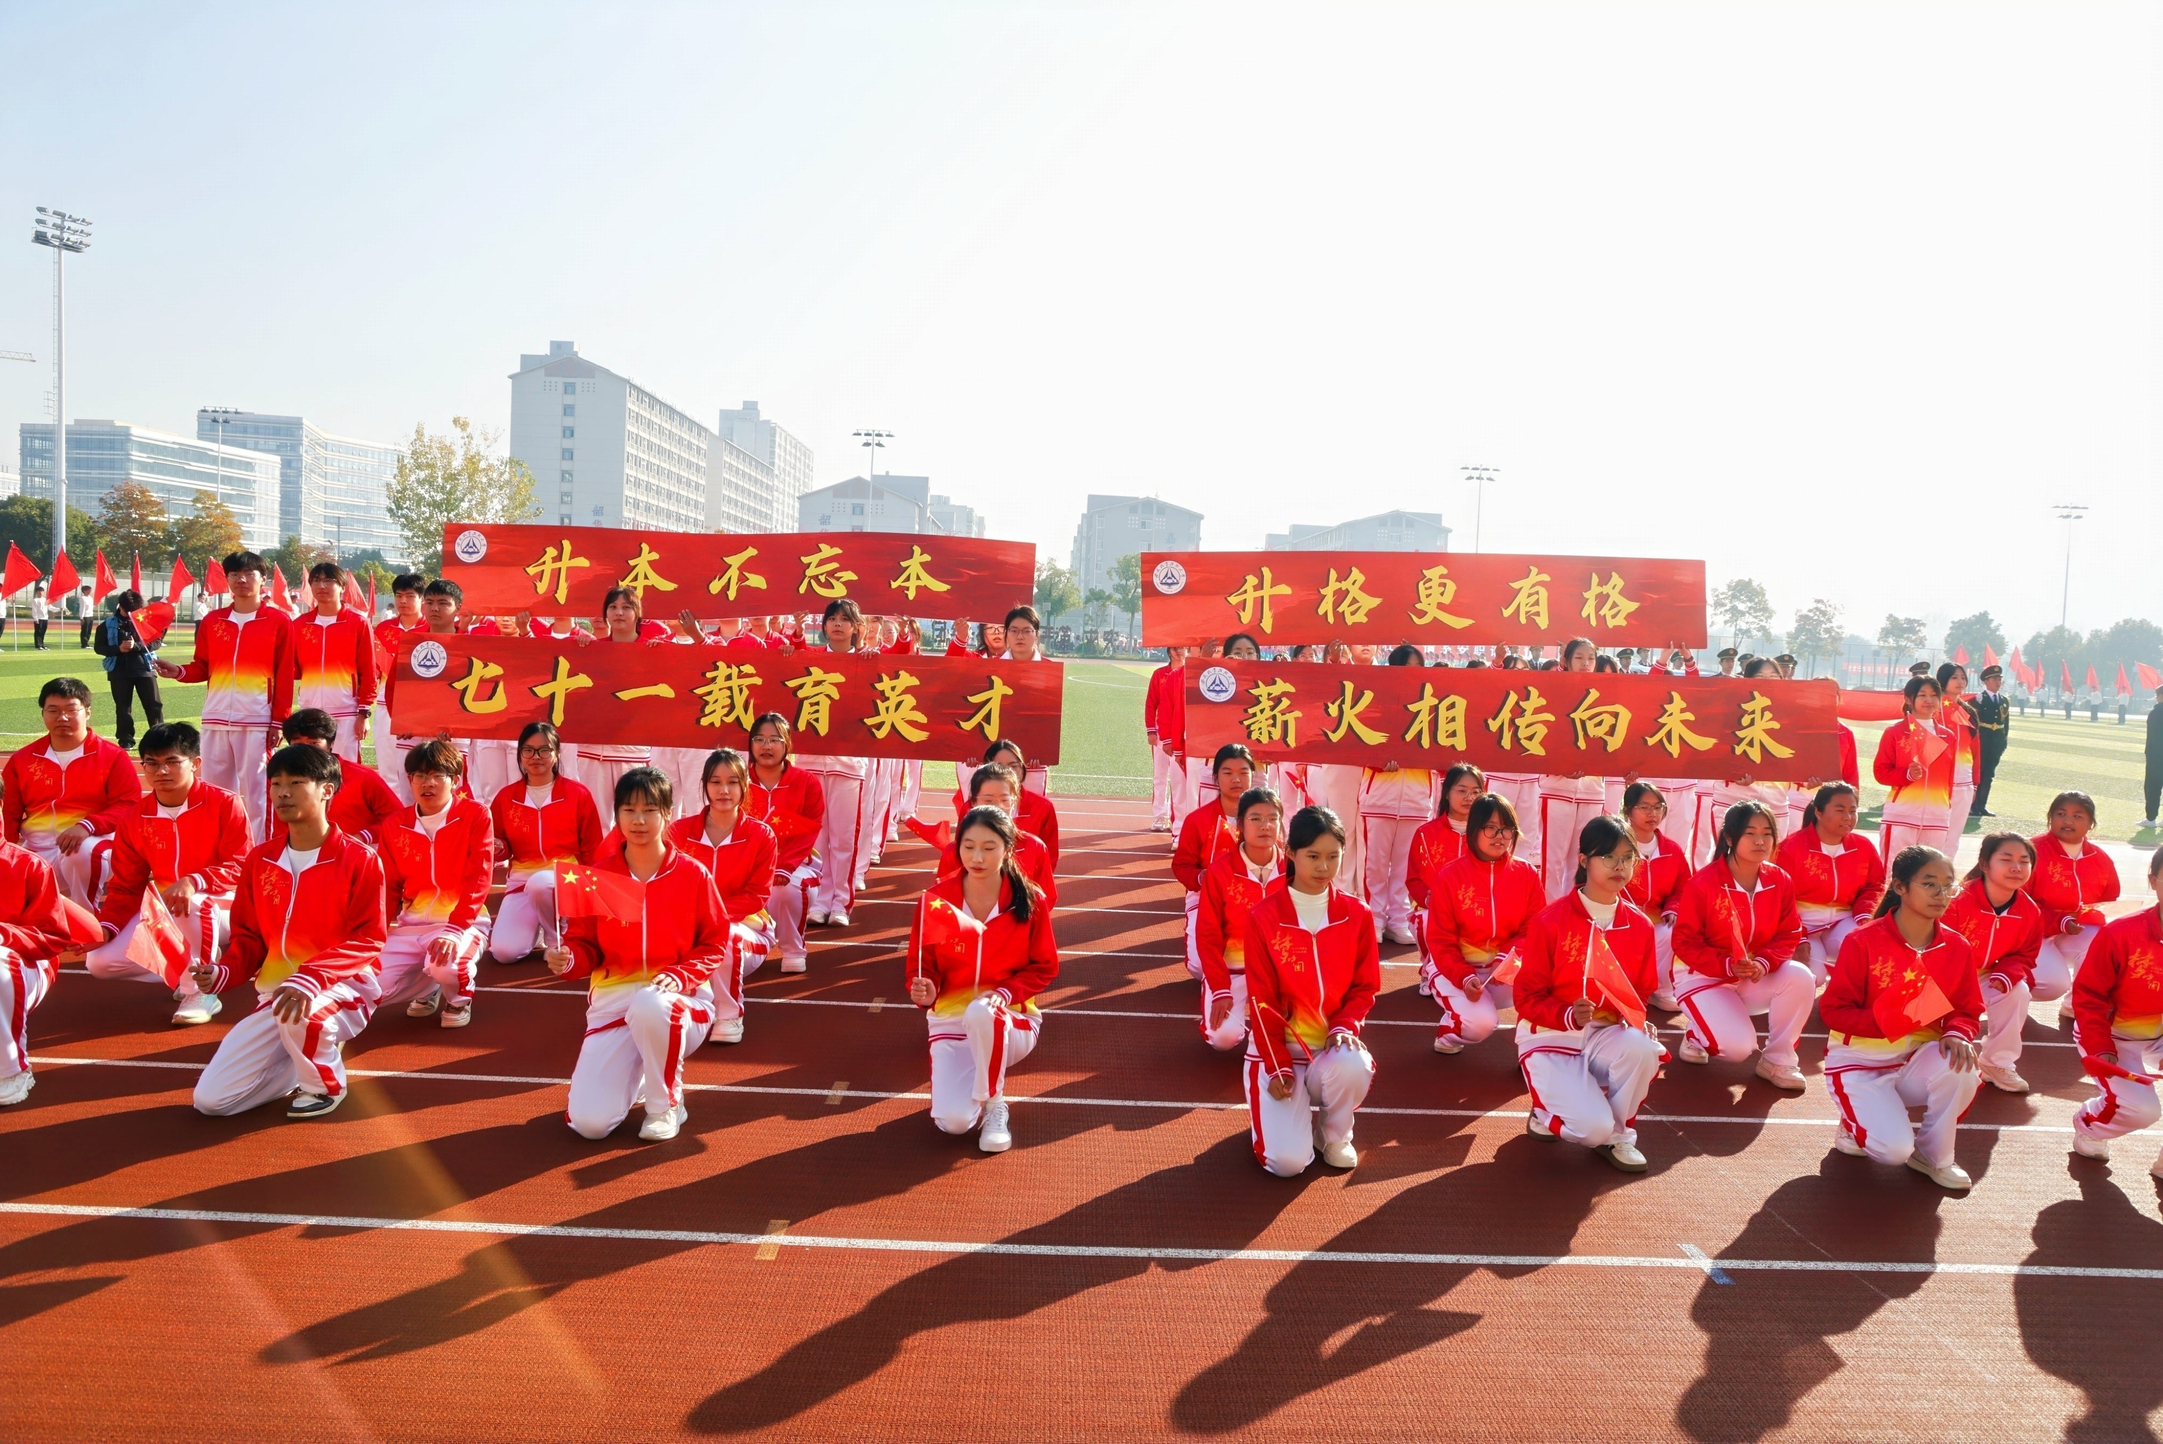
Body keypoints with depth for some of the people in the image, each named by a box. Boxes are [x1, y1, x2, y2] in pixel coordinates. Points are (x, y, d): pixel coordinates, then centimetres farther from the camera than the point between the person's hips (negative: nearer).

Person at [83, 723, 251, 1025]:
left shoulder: (224, 804, -13)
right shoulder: (134, 819, 2)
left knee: (194, 902, -39)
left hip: (220, 911, -5)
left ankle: (202, 991, -20)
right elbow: (125, 886, 6)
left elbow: (243, 867, -18)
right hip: (163, 917, 5)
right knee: (99, 961, -11)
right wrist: (107, 926, -11)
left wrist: (194, 882, -35)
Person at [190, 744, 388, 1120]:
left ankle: (326, 1084, -6)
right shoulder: (259, 860, 7)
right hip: (275, 992, 5)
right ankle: (315, 1049, 19)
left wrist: (310, 977, -30)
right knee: (211, 1099, -4)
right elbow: (248, 935, 11)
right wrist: (224, 971, -10)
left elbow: (367, 941, -15)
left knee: (300, 1012, -41)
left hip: (341, 987, -5)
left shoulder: (359, 860, -11)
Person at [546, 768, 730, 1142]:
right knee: (590, 1123, -16)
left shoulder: (692, 873, -2)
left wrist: (679, 976, -17)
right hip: (613, 998, 2)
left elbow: (715, 944, 1)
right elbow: (585, 946, 6)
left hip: (679, 997, -2)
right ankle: (635, 1076, 23)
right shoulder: (597, 876, 2)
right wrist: (567, 960, -18)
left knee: (651, 1005, -43)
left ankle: (667, 1104, -12)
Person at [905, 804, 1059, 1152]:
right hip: (951, 1019, 1)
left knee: (981, 1011, -40)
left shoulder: (1030, 901, -10)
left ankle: (994, 1106, -13)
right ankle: (971, 1079, 14)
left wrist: (1005, 993, -21)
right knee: (953, 1122, -23)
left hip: (1011, 1019, -1)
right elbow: (921, 967, -1)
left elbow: (1045, 967, -2)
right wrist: (925, 993, -25)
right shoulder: (935, 900, -9)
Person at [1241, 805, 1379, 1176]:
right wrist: (1277, 1065, -12)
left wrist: (1345, 1027, -17)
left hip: (1333, 1045, 2)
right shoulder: (1263, 916, -9)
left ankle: (1334, 1133, -1)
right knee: (1287, 1162, -18)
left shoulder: (1356, 913, -2)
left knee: (1355, 1067, -36)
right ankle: (1286, 1111, 19)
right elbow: (1261, 998, -7)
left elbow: (1365, 986, 3)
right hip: (1279, 1046, -2)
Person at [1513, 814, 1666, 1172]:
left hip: (1606, 1035, 4)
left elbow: (1641, 992, 11)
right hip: (1550, 1037, -4)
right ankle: (1546, 1113, 13)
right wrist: (1568, 1016, -29)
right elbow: (1528, 996, -10)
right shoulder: (1549, 920, -14)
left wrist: (1636, 1019, -13)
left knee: (1641, 1047, -33)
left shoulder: (1640, 926, 0)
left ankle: (1618, 1135, -5)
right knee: (1593, 1126, -25)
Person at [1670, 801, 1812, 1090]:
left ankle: (1778, 1059, -6)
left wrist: (1764, 962, -23)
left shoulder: (1781, 881, -7)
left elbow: (1788, 935, -3)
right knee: (1739, 1047, -24)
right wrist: (1728, 966, -30)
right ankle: (1696, 1036, 14)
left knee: (1800, 977, -25)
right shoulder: (1702, 884, -20)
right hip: (1703, 976, -5)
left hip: (1757, 975, 5)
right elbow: (1685, 943, -17)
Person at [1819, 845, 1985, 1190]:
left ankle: (1933, 1155, -4)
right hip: (1860, 1062, -5)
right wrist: (1886, 1021, -32)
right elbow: (1833, 1010, -16)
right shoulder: (1862, 942, -17)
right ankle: (1855, 1127, 15)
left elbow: (1967, 1011, 3)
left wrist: (1958, 1034, -21)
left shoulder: (1956, 947, -2)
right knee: (1894, 1149, -24)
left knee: (1961, 1068, -31)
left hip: (1917, 1060, 5)